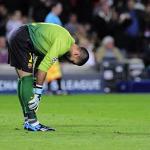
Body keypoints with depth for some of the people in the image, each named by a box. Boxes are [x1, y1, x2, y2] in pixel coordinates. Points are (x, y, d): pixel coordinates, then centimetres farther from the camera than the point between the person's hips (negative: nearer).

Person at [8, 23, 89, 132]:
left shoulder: (68, 40, 9)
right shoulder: (63, 43, -20)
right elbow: (44, 65, -21)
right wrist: (38, 92, -17)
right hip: (21, 40, -10)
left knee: (25, 79, 7)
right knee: (26, 77, -12)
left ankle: (29, 121, 7)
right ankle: (31, 121, -15)